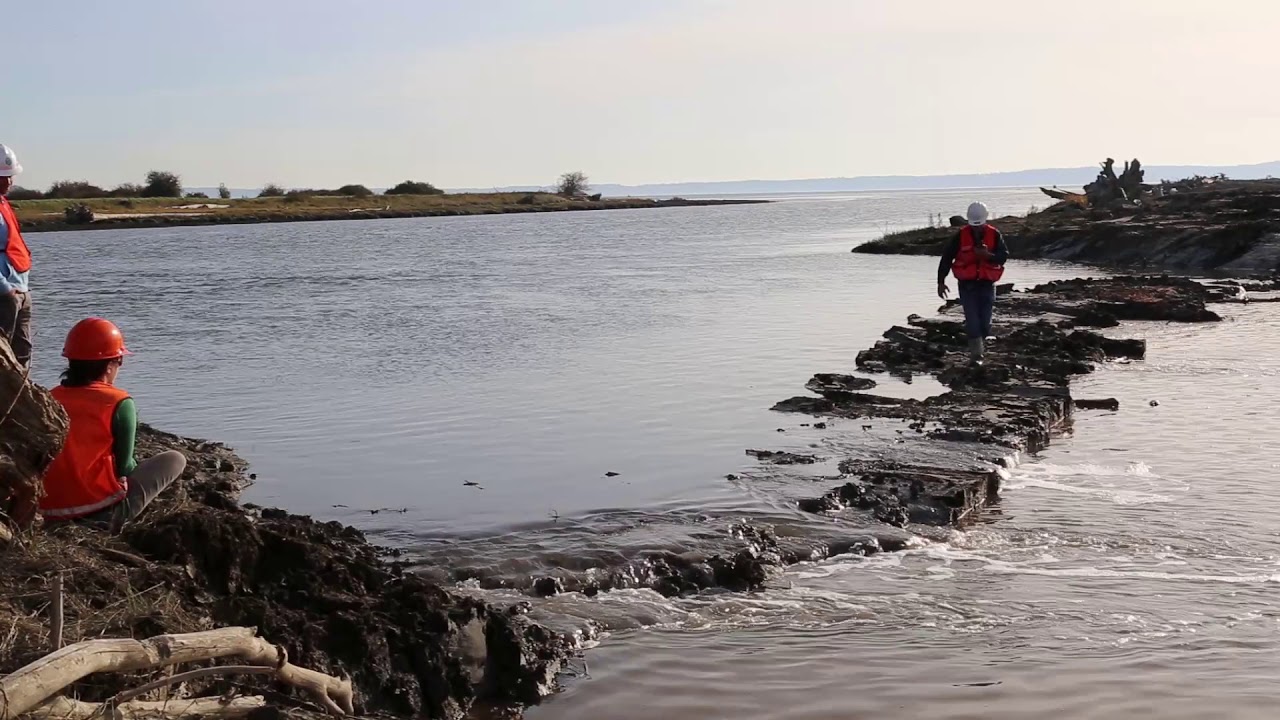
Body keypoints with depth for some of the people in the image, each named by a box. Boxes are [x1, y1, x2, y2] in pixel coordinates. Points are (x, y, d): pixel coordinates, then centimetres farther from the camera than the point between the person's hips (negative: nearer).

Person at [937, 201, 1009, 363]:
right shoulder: (961, 236, -5)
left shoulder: (994, 235, -3)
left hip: (987, 284, 1)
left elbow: (1004, 256, -8)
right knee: (972, 321, -8)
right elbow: (946, 257, 0)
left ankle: (981, 345, 32)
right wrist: (941, 282, -2)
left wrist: (988, 255, -29)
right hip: (967, 284, -1)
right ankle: (976, 354, -1)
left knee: (985, 321, 5)